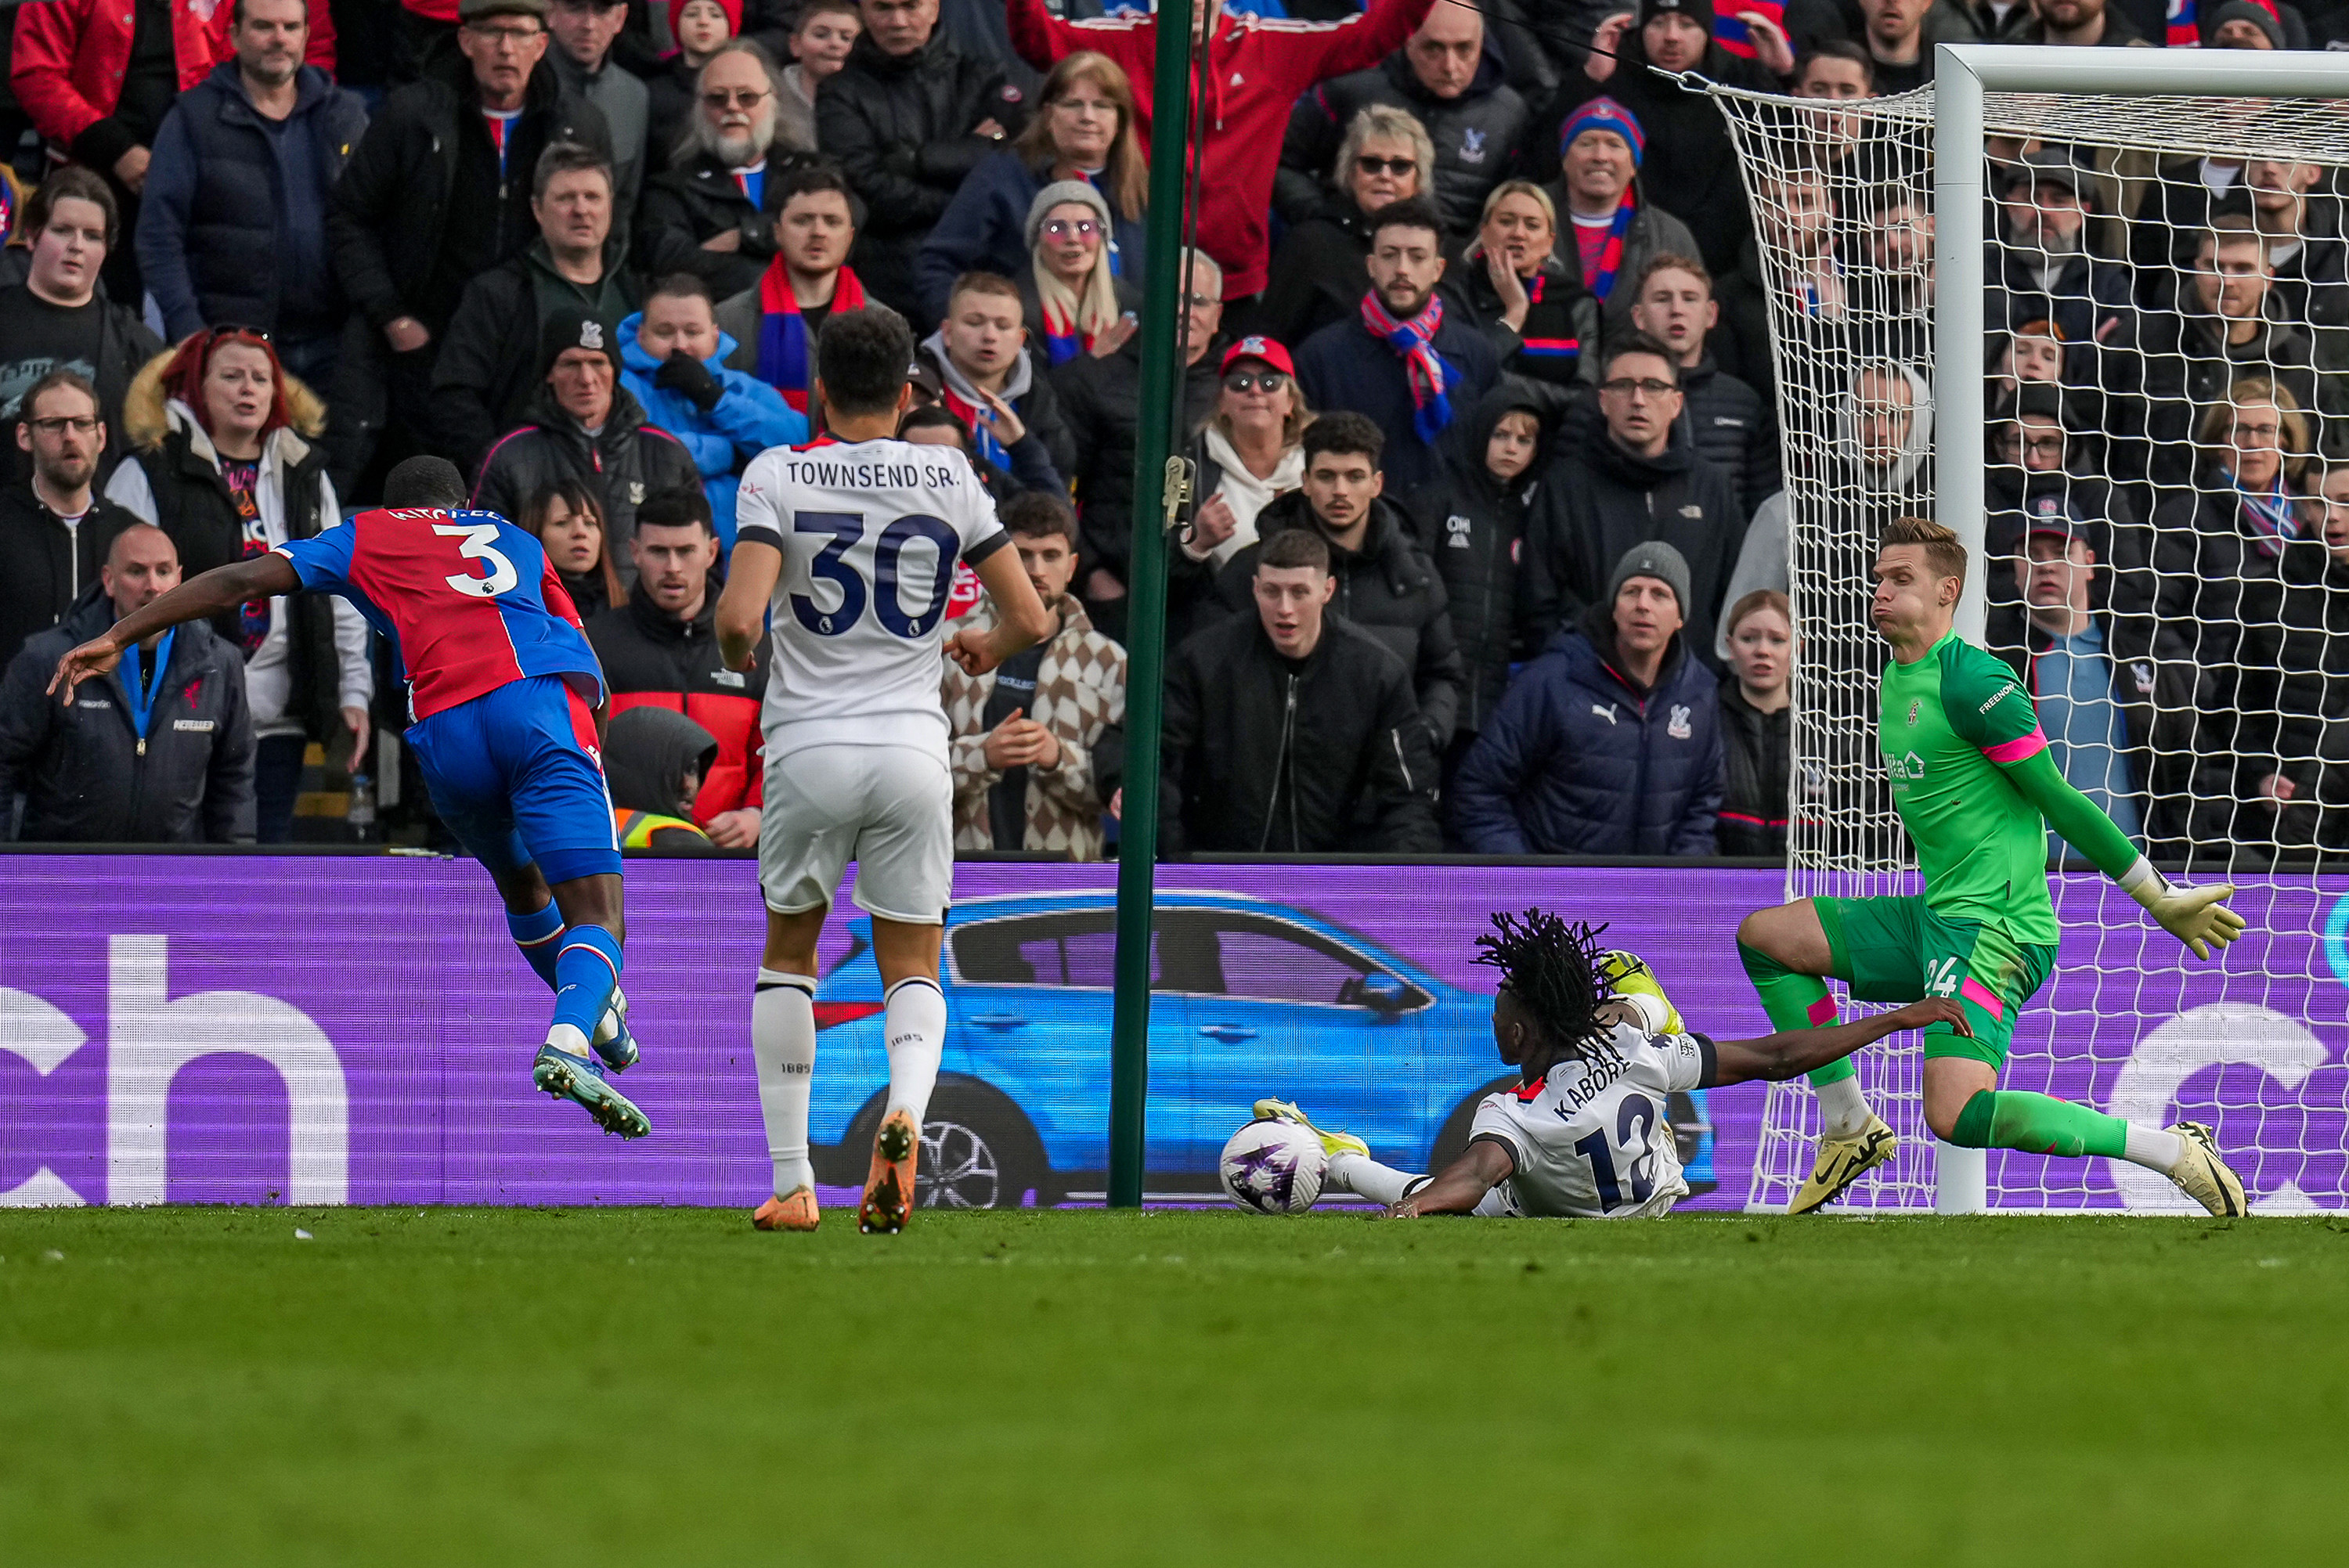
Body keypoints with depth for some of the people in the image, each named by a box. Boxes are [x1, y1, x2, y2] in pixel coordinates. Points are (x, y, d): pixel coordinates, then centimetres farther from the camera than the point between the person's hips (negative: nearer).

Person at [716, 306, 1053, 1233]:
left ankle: (791, 1182, 12)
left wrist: (738, 655, 9)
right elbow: (1029, 619, 5)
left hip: (810, 747, -1)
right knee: (912, 966, 12)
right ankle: (904, 1111, -20)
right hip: (913, 750, 1)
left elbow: (739, 618, -15)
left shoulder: (777, 478, -3)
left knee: (788, 956, 18)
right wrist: (984, 651, 27)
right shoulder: (948, 480, 3)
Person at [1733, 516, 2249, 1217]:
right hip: (1934, 916, 9)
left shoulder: (1970, 679, -15)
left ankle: (2174, 1152, -16)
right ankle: (1850, 1129, 14)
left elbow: (2059, 801, -12)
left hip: (1993, 927, -9)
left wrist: (2159, 899, -10)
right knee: (1762, 936, 13)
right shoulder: (1894, 680, 14)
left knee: (1957, 1115, -24)